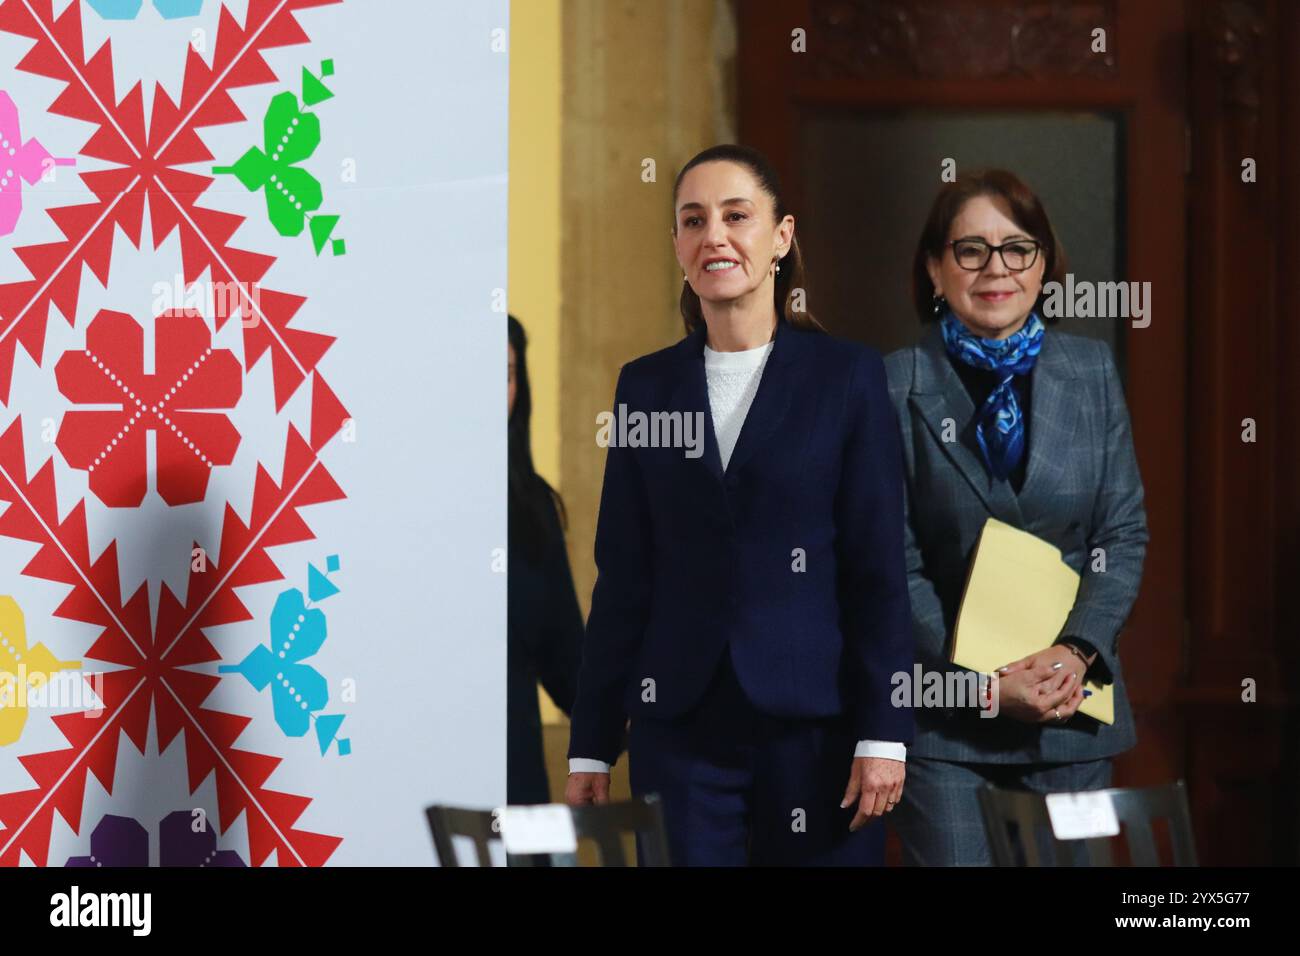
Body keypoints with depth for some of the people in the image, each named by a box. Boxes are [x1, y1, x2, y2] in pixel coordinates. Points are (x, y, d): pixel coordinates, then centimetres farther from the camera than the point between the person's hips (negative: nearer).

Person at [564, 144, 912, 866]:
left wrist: (883, 734, -8)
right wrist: (590, 749, 6)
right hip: (679, 726, 2)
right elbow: (622, 578, 10)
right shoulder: (646, 386, 9)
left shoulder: (848, 376, 1)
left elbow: (879, 568, -2)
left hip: (814, 722, -2)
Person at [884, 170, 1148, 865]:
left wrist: (1078, 651, -10)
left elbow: (1124, 532, 5)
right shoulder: (895, 388, -4)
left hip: (1072, 698, 3)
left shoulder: (1091, 372, 6)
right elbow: (893, 563, -5)